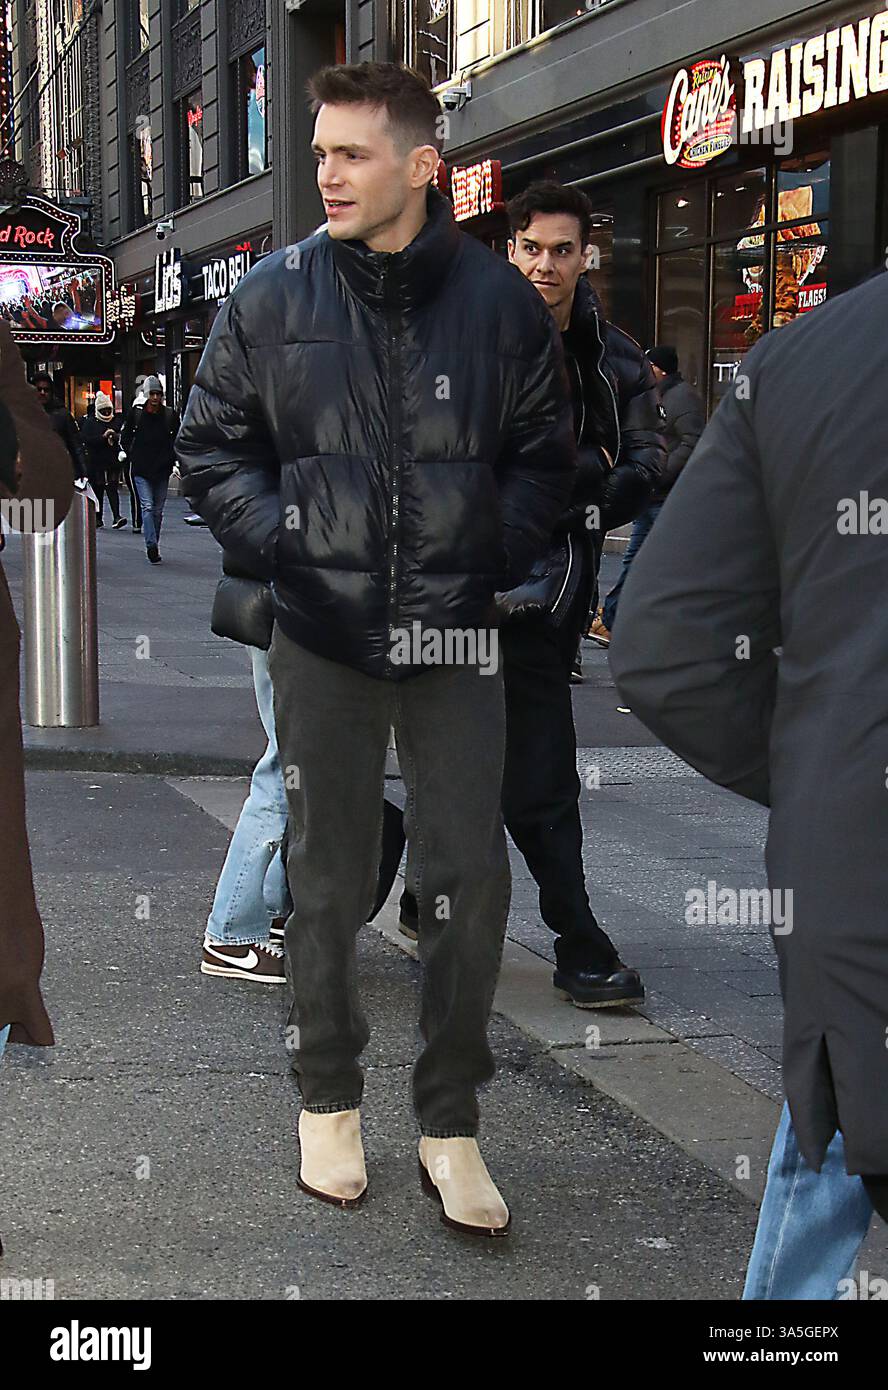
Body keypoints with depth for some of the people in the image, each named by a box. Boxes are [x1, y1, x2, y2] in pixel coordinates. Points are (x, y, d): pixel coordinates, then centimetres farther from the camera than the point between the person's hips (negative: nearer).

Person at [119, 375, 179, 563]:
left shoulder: (170, 415, 1)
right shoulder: (136, 413, -2)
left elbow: (178, 440, 15)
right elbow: (124, 438, 11)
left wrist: (172, 459, 7)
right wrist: (133, 457, 4)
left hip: (162, 470, 2)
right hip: (141, 470, -2)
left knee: (158, 510, 8)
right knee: (147, 506, -13)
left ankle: (153, 545, 19)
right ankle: (151, 546, -19)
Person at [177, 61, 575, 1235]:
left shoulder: (498, 300, -1)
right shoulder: (272, 298, -1)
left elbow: (544, 454, 9)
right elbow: (212, 445, 7)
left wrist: (496, 556, -4)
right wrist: (279, 542, -6)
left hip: (456, 633, 0)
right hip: (323, 633, 0)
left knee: (470, 880, 2)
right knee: (328, 877, 9)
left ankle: (450, 1125, 16)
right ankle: (328, 1097, 27)